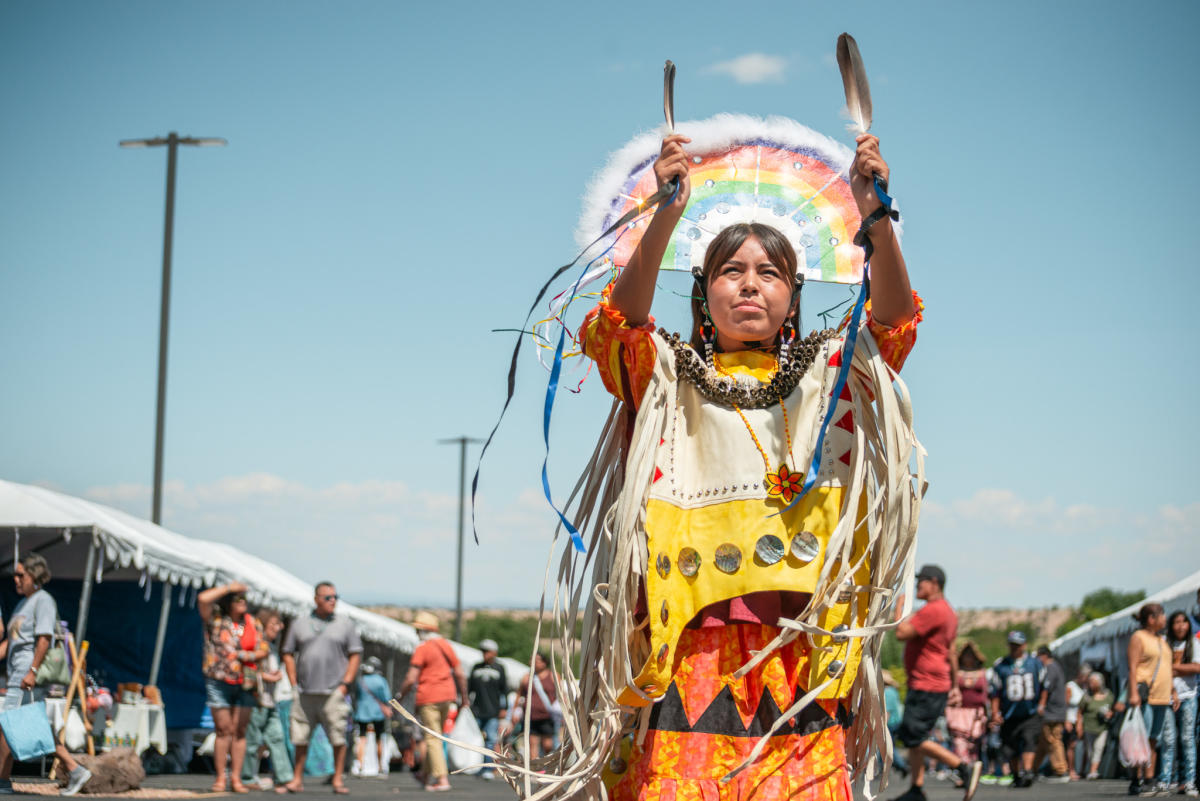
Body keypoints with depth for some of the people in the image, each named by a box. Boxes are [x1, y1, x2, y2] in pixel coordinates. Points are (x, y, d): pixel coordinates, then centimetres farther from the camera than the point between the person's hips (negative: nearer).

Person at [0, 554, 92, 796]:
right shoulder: (23, 603, 21)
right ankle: (74, 770, 11)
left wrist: (32, 671, -24)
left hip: (29, 677, -10)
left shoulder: (43, 601, -8)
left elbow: (44, 639, -18)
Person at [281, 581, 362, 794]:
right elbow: (288, 653, 13)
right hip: (304, 693, 1)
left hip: (334, 693, -1)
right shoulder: (299, 624, 10)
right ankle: (297, 779, 12)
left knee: (338, 737, -5)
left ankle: (338, 779, 1)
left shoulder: (345, 624, 7)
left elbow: (355, 655, 5)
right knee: (300, 737, 4)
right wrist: (294, 683, 4)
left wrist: (345, 684, -4)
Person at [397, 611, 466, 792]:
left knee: (433, 738, -6)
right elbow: (459, 674, 12)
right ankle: (428, 773, 25)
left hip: (428, 697, -7)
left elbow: (411, 679, -15)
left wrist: (400, 694, -1)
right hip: (447, 695, 7)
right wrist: (463, 696, 20)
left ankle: (442, 778, -14)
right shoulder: (446, 645, 10)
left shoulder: (422, 649, -11)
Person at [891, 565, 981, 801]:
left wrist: (899, 609, -7)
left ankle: (965, 767, -10)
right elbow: (951, 652, 21)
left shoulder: (933, 610, -18)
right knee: (912, 737, 12)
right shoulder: (948, 612, 16)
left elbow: (902, 633, -23)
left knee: (913, 738, -10)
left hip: (927, 688, -10)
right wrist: (955, 685, 24)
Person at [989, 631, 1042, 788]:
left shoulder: (1035, 663, 7)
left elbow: (1044, 688, 12)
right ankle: (1017, 775, 21)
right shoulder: (1000, 665, 5)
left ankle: (1027, 771, -30)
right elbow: (995, 691, 6)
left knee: (1029, 740, -20)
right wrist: (995, 712, 0)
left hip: (1030, 715, -1)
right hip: (1009, 716, 1)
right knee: (1011, 748, 5)